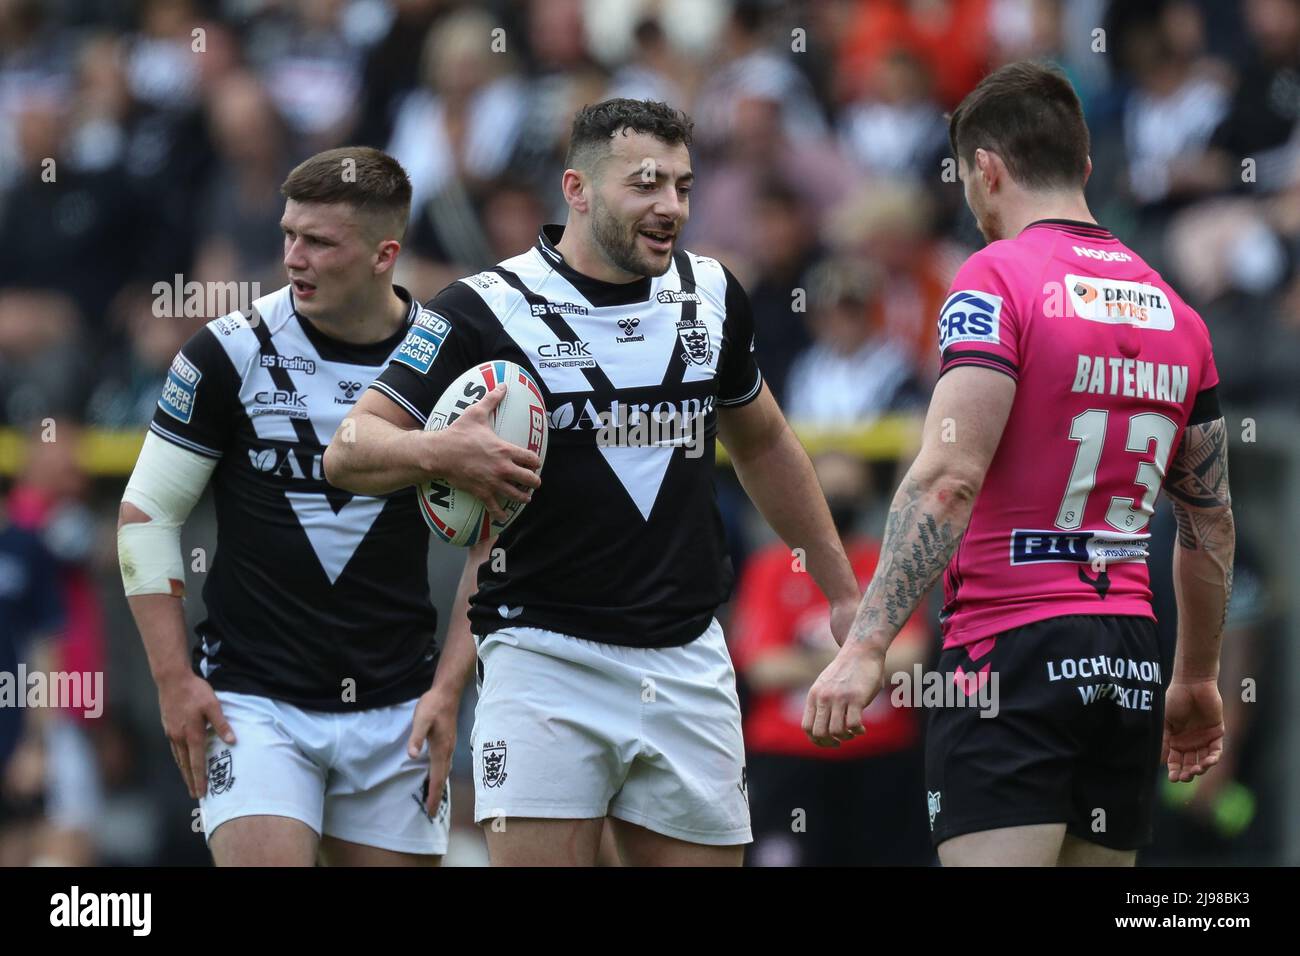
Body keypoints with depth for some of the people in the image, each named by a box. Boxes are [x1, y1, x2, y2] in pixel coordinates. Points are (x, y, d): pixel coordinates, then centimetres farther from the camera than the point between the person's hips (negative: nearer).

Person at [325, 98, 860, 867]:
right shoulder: (487, 310, -6)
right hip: (545, 654, -4)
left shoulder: (712, 295, 8)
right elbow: (351, 449, -8)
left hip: (688, 660, 4)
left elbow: (762, 442, 25)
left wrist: (843, 592, 25)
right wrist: (439, 451, -29)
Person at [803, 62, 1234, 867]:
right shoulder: (1174, 311, 14)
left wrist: (867, 644, -21)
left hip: (1014, 648, -7)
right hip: (1133, 662, 7)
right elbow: (1210, 521, 19)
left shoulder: (998, 279, -7)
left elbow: (949, 479, -19)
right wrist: (1198, 678, 30)